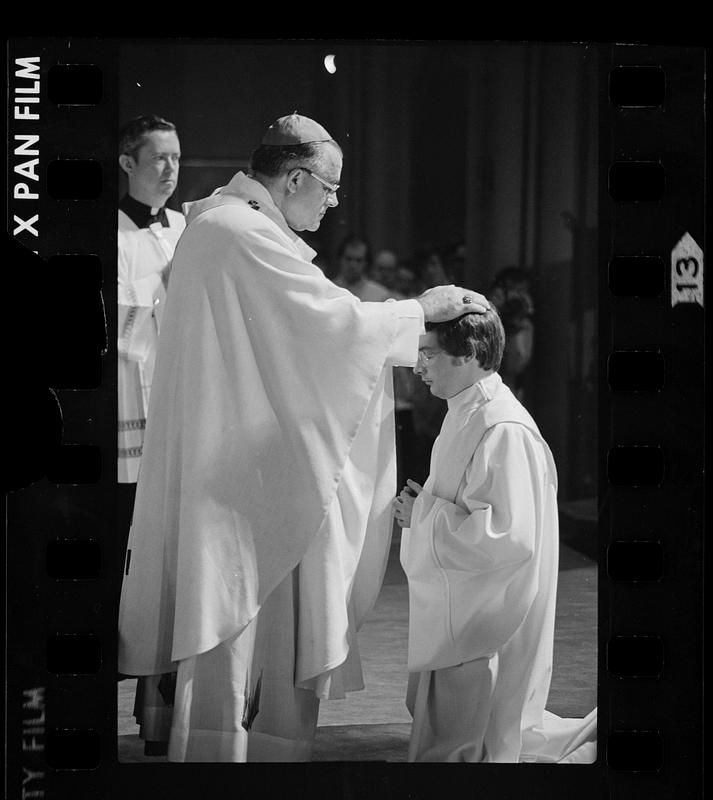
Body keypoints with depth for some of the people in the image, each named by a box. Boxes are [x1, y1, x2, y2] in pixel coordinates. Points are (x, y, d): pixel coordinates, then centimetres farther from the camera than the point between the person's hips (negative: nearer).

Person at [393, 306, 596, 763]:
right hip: (457, 618, 10)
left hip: (482, 633, -10)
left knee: (455, 751, -1)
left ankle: (589, 741, 7)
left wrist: (425, 515, -18)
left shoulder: (504, 431, -21)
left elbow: (509, 537, -27)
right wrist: (424, 509, 4)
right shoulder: (467, 416, 9)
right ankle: (588, 736, 25)